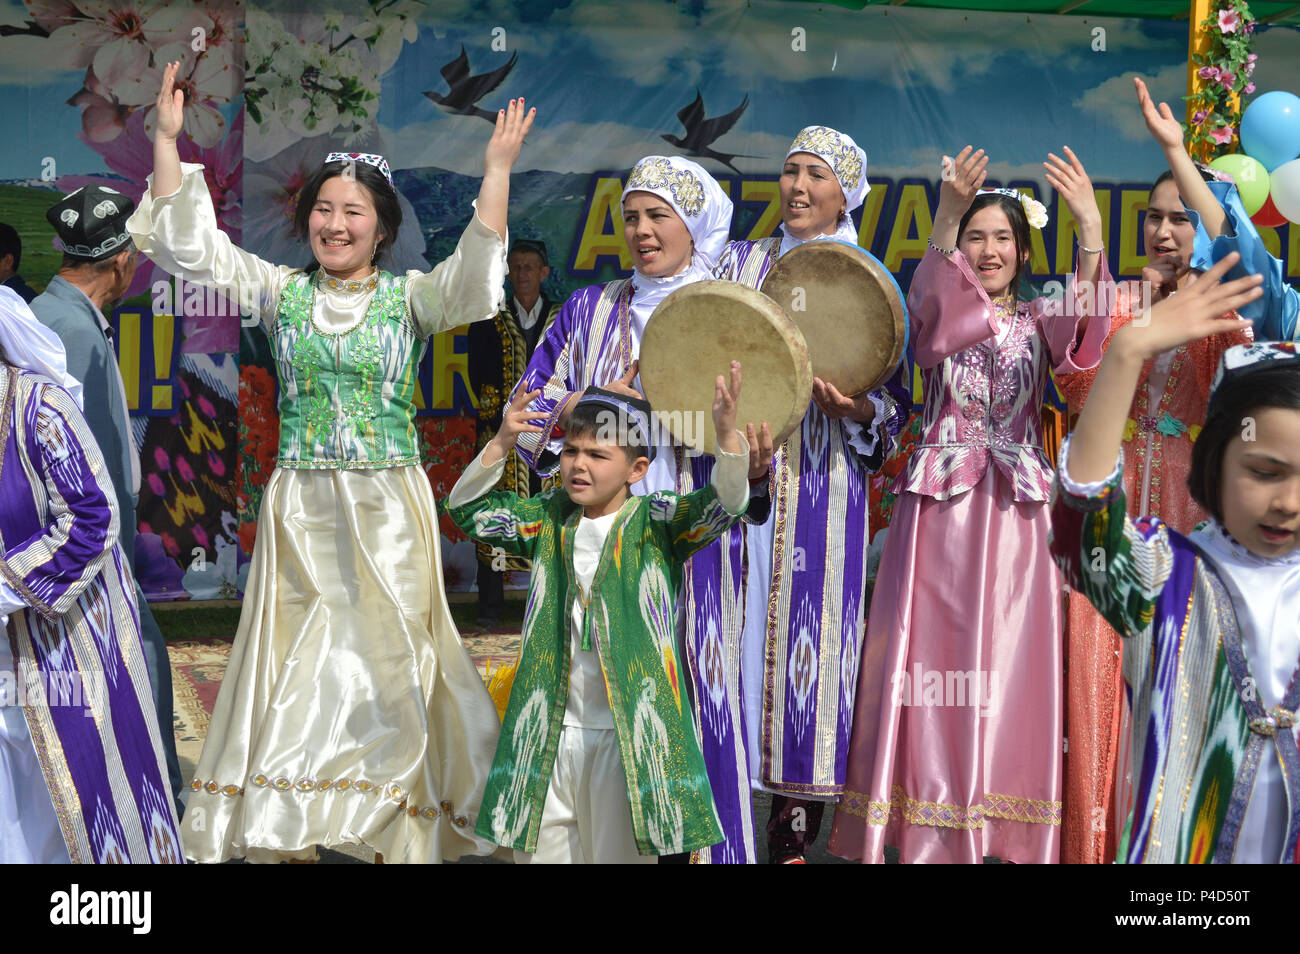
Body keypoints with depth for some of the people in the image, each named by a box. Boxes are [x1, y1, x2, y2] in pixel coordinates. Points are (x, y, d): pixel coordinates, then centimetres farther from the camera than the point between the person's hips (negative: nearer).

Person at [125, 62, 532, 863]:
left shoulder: (410, 297, 1)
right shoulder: (282, 291, 7)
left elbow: (475, 283, -17)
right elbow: (189, 246, 2)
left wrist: (498, 169, -23)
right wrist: (168, 139, -4)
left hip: (389, 510, -2)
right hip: (300, 507, 2)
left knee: (389, 664, 1)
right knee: (298, 669, 4)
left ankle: (402, 828, 12)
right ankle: (288, 834, 12)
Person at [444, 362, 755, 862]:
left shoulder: (657, 521, -4)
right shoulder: (550, 519, 8)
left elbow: (724, 504, -18)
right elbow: (468, 511, 6)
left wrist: (727, 433, -36)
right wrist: (502, 443, -9)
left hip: (629, 735, -4)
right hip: (548, 732, 4)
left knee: (618, 853, 5)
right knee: (537, 849, 13)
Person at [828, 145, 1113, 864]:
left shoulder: (1037, 319, 12)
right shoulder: (938, 307, 9)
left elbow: (1080, 336, -12)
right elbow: (933, 306, -17)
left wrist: (1090, 231, -26)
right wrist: (947, 211, -33)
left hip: (1013, 509, 1)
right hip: (939, 503, -1)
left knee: (1004, 663, -1)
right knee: (932, 653, -3)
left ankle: (1005, 830, 6)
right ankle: (926, 826, 3)